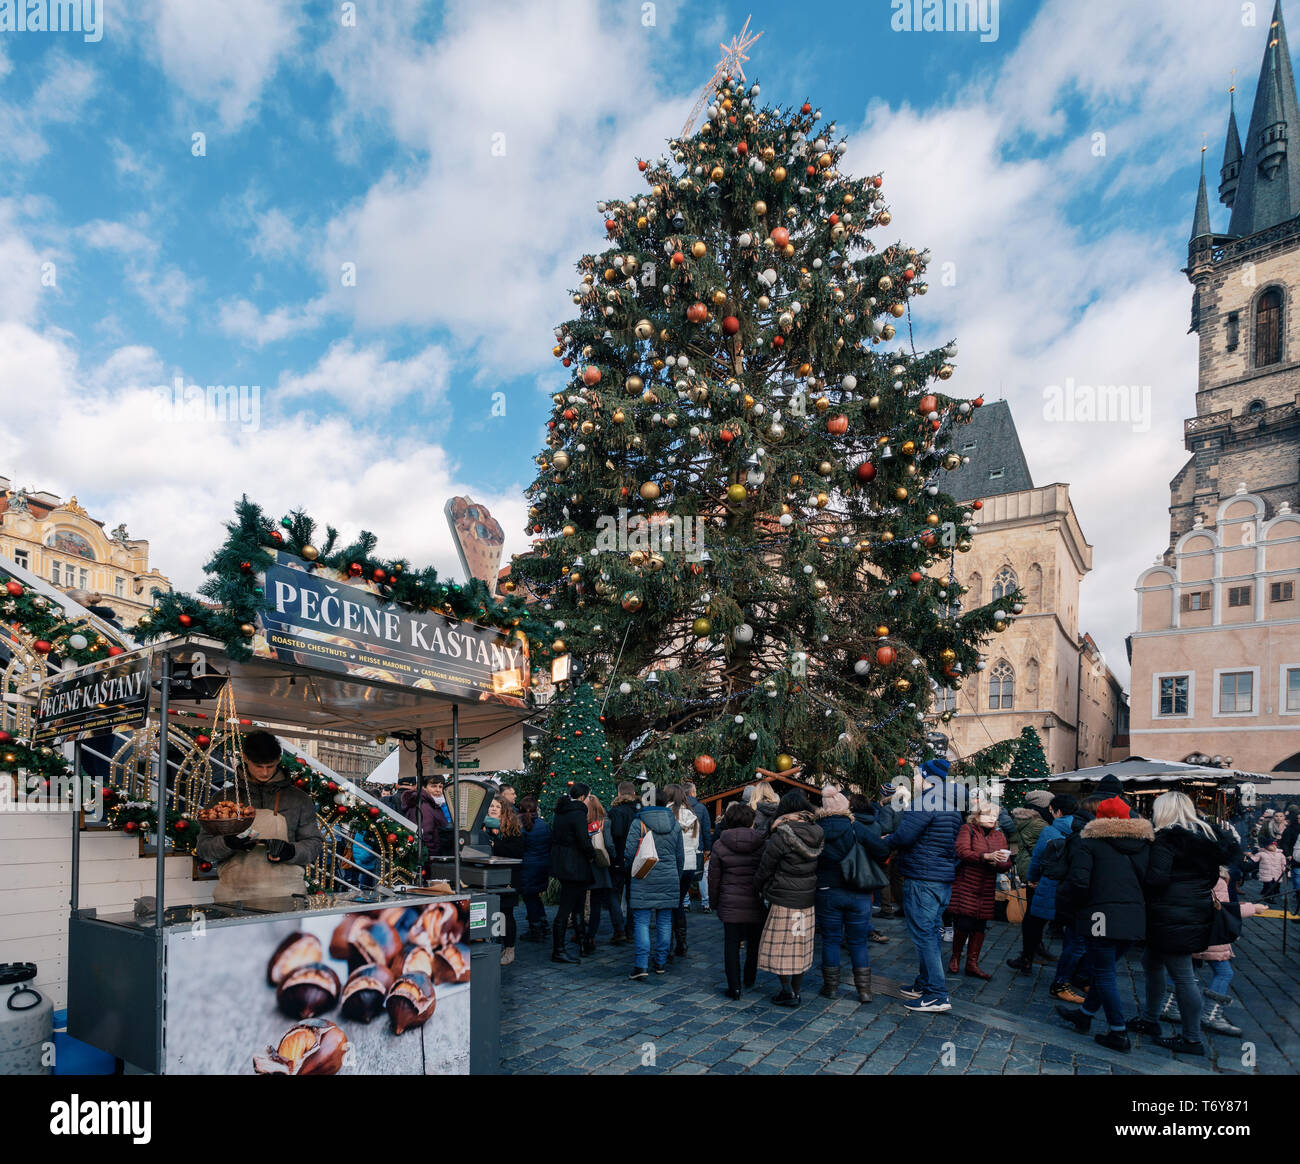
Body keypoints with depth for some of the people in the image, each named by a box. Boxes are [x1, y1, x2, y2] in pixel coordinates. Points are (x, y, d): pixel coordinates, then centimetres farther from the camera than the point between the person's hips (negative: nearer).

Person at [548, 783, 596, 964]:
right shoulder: (578, 813, -17)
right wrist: (593, 855, -4)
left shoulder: (561, 812, 10)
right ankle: (558, 951, 2)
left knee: (576, 904, 20)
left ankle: (582, 942, 32)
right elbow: (583, 841, -21)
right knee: (565, 909, -4)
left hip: (561, 865, 10)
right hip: (574, 867, -10)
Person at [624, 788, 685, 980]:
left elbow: (630, 852, -8)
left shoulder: (639, 823, -7)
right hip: (669, 880, 4)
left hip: (643, 880, -4)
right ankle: (661, 962, 19)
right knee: (665, 922, 11)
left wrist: (630, 870, 11)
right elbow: (680, 855, 12)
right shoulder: (675, 824, 6)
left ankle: (641, 965, -8)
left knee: (641, 922, -1)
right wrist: (676, 877, 24)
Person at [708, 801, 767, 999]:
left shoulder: (720, 845, -4)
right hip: (755, 902, 1)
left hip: (730, 903, -1)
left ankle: (734, 987, 2)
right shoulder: (761, 843, -4)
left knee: (731, 944, 5)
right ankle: (749, 981, 32)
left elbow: (714, 877, 0)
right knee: (754, 941, 19)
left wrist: (714, 901, 11)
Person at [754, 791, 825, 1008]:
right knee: (801, 946, 14)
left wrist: (759, 887, 9)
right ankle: (796, 992, 23)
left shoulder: (781, 837, -17)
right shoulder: (816, 834, 0)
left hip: (784, 900, -6)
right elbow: (816, 866, 8)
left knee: (780, 945, 7)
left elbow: (765, 868, -8)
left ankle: (787, 992, 10)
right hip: (808, 900, 6)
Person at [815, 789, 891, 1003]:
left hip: (827, 893, 0)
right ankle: (864, 990, 13)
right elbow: (883, 851, -11)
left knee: (830, 940, 11)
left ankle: (831, 986, 19)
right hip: (858, 894, 0)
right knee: (859, 942, 10)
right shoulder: (857, 829, -9)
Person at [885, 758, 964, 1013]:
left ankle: (937, 994, -1)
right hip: (945, 877, 10)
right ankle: (924, 984, 27)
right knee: (932, 932, 16)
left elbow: (904, 835, -22)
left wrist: (885, 841, -1)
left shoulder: (925, 801, -16)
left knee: (923, 933, -4)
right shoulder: (953, 806, 13)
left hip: (923, 879, -10)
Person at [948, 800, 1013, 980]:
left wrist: (997, 863, -14)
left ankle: (972, 964, 16)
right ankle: (955, 958, 16)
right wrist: (986, 856, -27)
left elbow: (1006, 864, 10)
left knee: (980, 925, 4)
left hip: (986, 890, 5)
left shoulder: (999, 836, 14)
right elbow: (962, 851, -17)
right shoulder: (967, 829, -1)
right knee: (964, 923, -7)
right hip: (965, 885, -5)